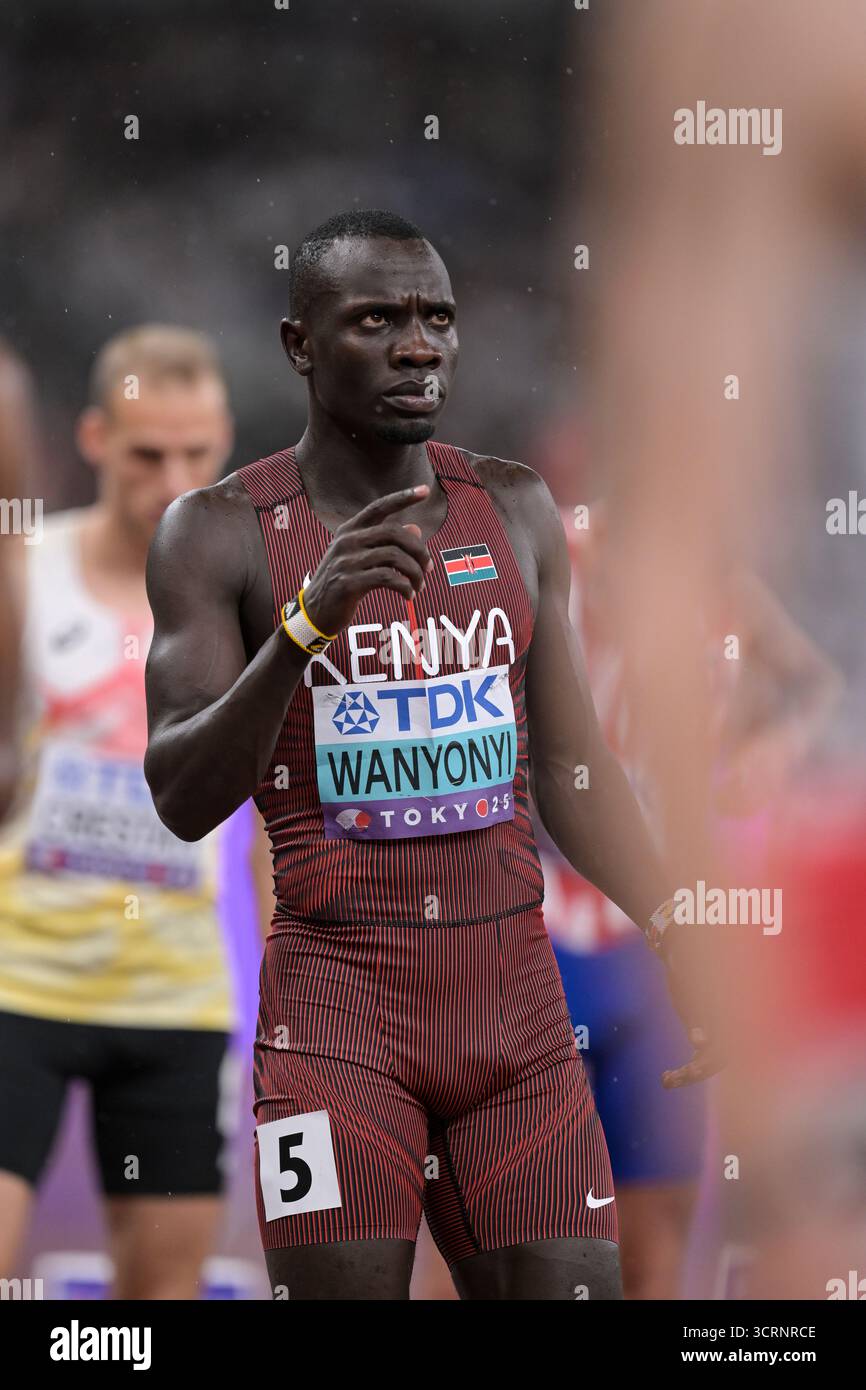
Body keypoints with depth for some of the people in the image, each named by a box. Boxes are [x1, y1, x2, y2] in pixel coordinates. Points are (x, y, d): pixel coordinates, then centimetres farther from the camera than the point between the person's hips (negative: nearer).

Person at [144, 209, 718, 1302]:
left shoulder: (516, 511, 10)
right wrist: (308, 623, -26)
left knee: (572, 1288, 0)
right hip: (337, 1002, -4)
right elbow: (180, 798, -13)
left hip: (517, 996, 4)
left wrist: (677, 937, 8)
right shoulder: (220, 534, -4)